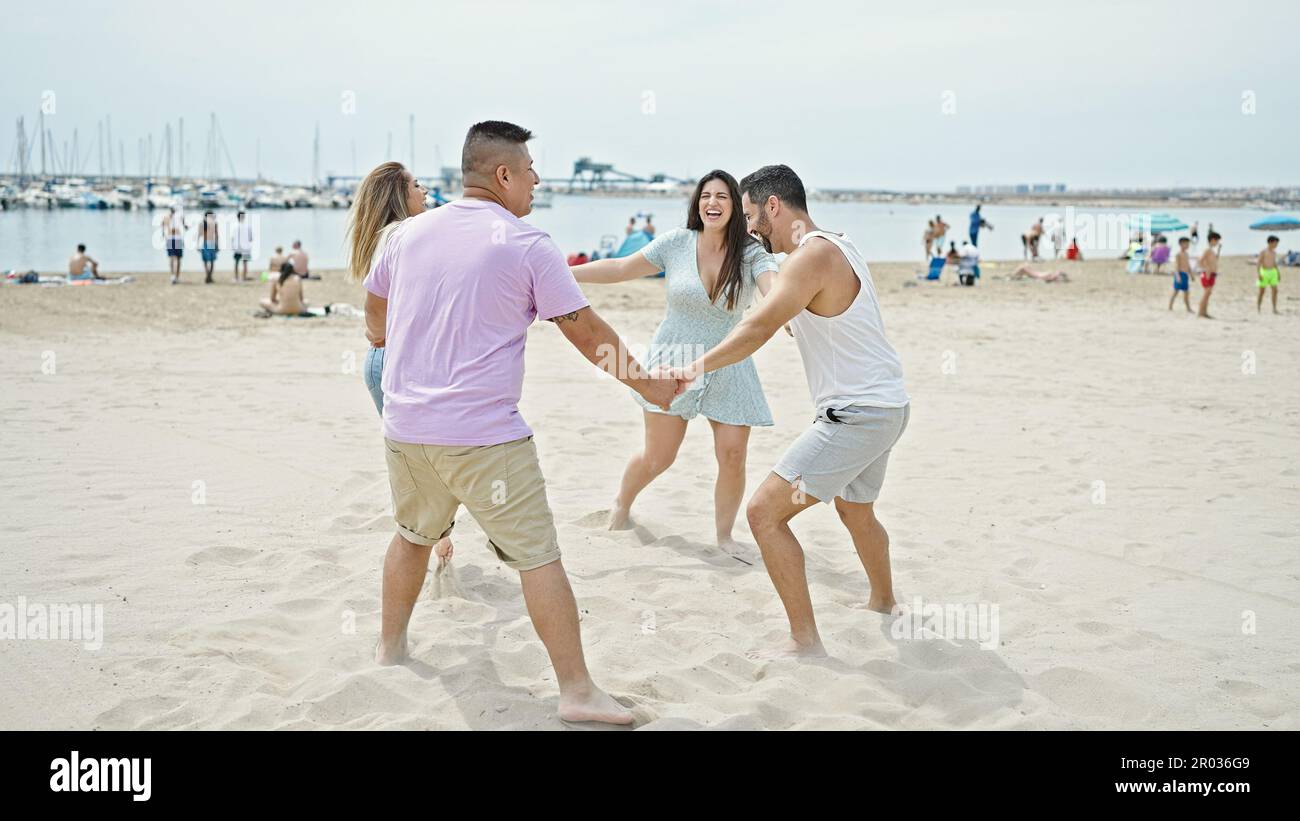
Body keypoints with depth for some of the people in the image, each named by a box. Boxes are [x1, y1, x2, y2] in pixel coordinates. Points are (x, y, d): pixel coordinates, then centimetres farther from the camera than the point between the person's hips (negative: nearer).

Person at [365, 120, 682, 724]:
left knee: (413, 533, 27)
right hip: (485, 436, -6)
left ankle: (389, 647, 40)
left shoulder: (407, 234, 7)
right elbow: (587, 333, -6)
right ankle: (577, 691, 1)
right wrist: (648, 384, 7)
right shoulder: (527, 246, -8)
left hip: (404, 425, 6)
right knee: (537, 556, -1)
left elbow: (375, 314, 22)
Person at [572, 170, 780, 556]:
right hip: (674, 361, -1)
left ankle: (724, 534, 16)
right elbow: (620, 268, 1)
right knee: (658, 455, 4)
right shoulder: (676, 243, -5)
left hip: (728, 365, 1)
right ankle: (622, 503, 36)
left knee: (733, 454, -7)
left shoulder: (751, 253, -6)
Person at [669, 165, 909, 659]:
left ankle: (805, 641, -6)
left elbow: (759, 328, -27)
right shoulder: (837, 247, 12)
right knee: (856, 511, 31)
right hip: (884, 407, 10)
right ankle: (883, 602, 54)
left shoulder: (812, 256, -18)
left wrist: (695, 369, -24)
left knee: (765, 512, -10)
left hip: (855, 415, -10)